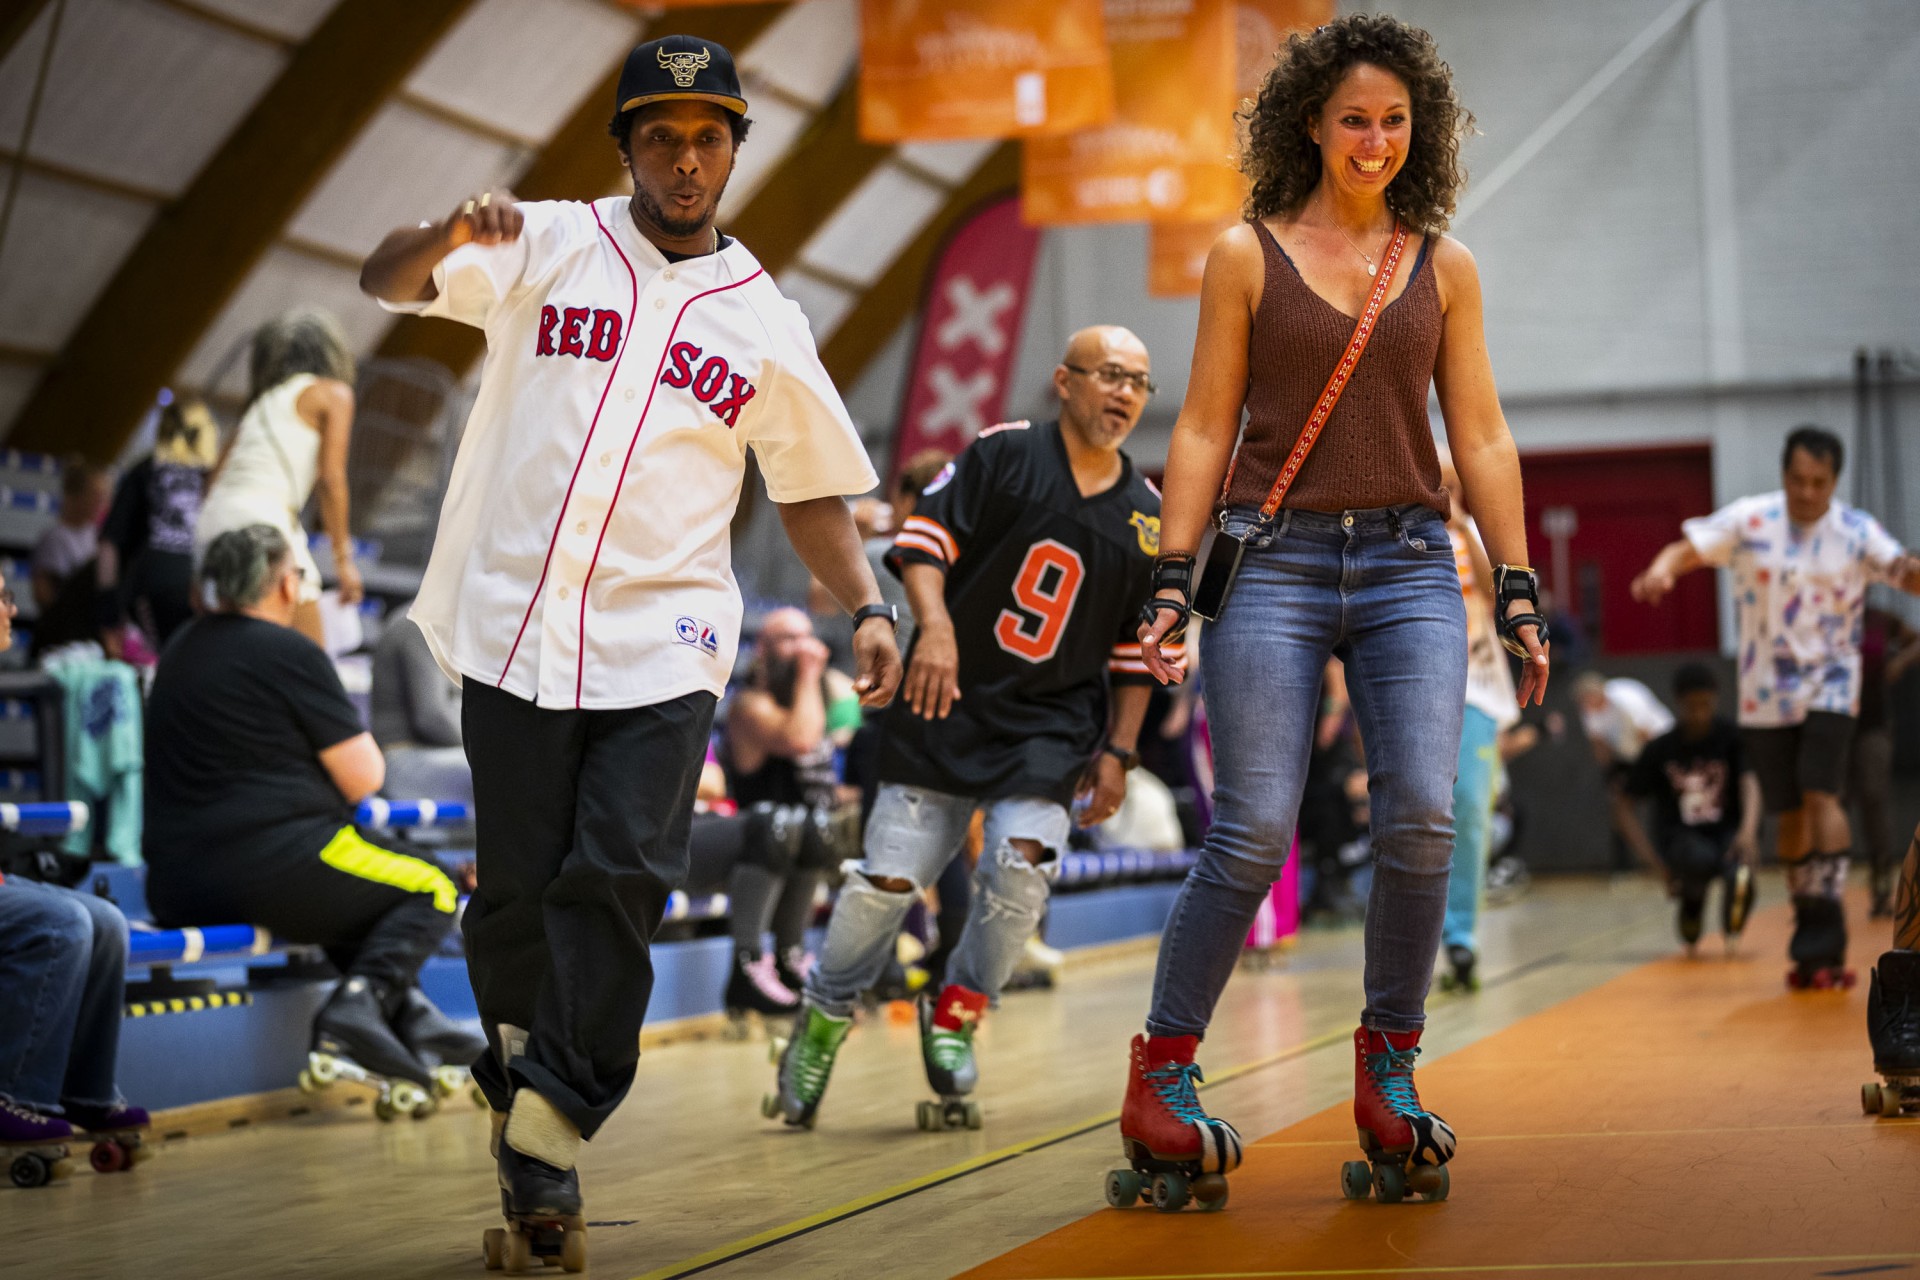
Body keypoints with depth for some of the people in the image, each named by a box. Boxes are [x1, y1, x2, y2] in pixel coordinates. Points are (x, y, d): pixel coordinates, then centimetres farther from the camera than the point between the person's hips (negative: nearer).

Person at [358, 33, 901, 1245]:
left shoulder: (766, 321, 11)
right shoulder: (547, 247, 7)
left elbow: (812, 491, 17)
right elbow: (391, 281, -4)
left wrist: (867, 607, 1)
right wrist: (451, 234, -26)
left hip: (663, 649, 0)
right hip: (515, 630, 0)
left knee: (622, 879, -13)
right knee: (519, 884, 2)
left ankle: (551, 1123, -6)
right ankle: (521, 1061, 25)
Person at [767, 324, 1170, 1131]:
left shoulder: (1145, 517, 8)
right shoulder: (1004, 452, -2)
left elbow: (1135, 654, 13)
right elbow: (924, 535, -8)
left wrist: (1117, 750, 8)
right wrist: (935, 625, -24)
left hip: (1054, 727, 2)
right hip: (947, 706, -2)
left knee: (1022, 866, -18)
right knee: (888, 879, -5)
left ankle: (956, 1013, 8)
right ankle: (823, 1020, 20)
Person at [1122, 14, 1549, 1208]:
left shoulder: (1444, 266, 12)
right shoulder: (1245, 257, 6)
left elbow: (1483, 437, 13)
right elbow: (1205, 428, 5)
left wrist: (1519, 593, 7)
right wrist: (1173, 581, -2)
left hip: (1410, 569, 2)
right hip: (1274, 562, -2)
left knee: (1423, 817, -13)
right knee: (1253, 832, -10)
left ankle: (1389, 1073, 3)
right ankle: (1160, 1086, 2)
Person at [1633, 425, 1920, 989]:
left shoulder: (1856, 532, -5)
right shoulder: (1749, 520, -4)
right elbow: (1689, 548, -10)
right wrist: (1662, 570, -33)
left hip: (1829, 684, -1)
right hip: (1766, 691, 1)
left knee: (1819, 794, -19)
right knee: (1789, 814, 6)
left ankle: (1828, 915, -19)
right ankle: (1811, 931, 17)